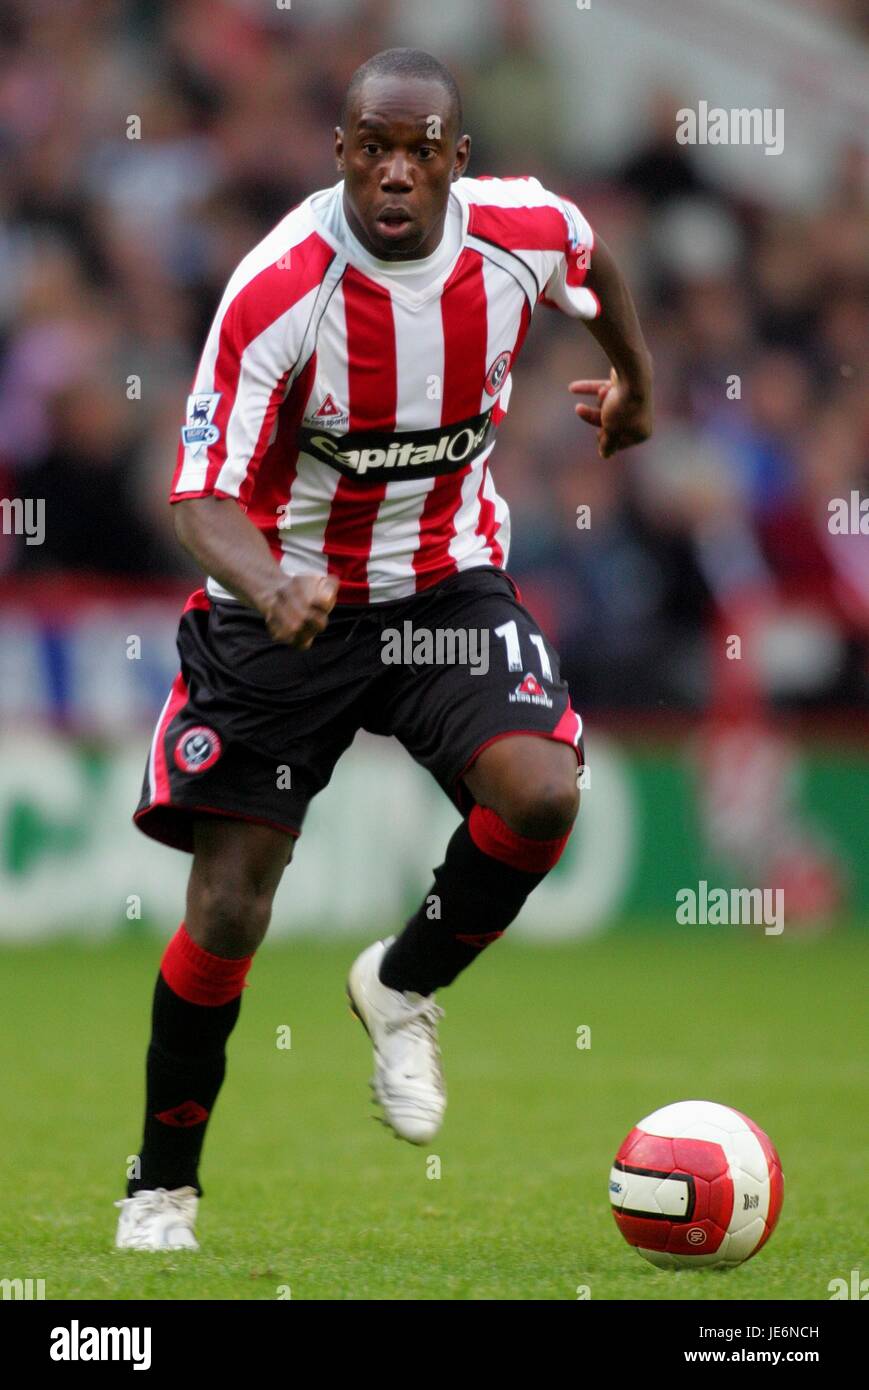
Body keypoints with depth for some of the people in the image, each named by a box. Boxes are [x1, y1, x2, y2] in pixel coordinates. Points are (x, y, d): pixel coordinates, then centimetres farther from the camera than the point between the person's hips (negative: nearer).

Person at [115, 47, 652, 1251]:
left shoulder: (523, 232, -14)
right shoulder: (276, 291, -25)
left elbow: (591, 260, 13)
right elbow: (206, 494, -26)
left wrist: (635, 376, 30)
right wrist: (268, 588, -46)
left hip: (448, 586, 3)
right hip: (286, 602, -3)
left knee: (541, 792, -25)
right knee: (227, 916, -5)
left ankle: (402, 990, 4)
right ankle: (163, 1188, 16)